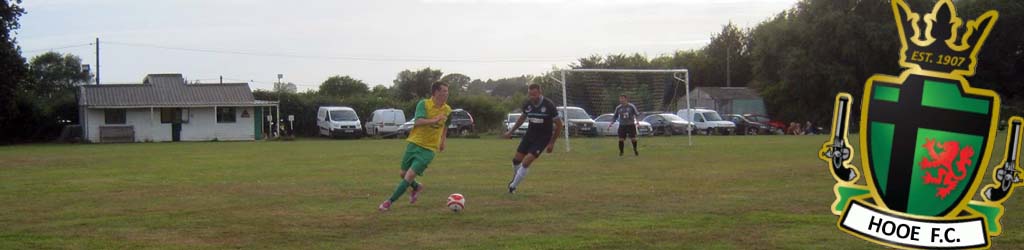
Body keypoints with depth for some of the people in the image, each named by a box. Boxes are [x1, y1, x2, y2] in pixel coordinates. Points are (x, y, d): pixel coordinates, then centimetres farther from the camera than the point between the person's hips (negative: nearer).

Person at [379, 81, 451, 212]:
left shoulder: (447, 110, 2)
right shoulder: (424, 104, -9)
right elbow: (418, 121, -24)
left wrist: (442, 141, 23)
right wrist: (434, 120, -36)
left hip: (429, 149, 0)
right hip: (414, 143, 0)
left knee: (410, 175, -14)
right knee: (404, 174, 11)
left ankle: (389, 202, -6)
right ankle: (417, 187, 43)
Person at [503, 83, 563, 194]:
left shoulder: (549, 106, -21)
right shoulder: (527, 105, -7)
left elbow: (559, 125, -10)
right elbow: (522, 118, 16)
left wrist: (552, 143, -10)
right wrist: (511, 131, 13)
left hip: (543, 138, -5)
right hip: (530, 134, 5)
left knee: (526, 162, -16)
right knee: (516, 159, 8)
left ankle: (513, 186, -1)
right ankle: (515, 179, 39)